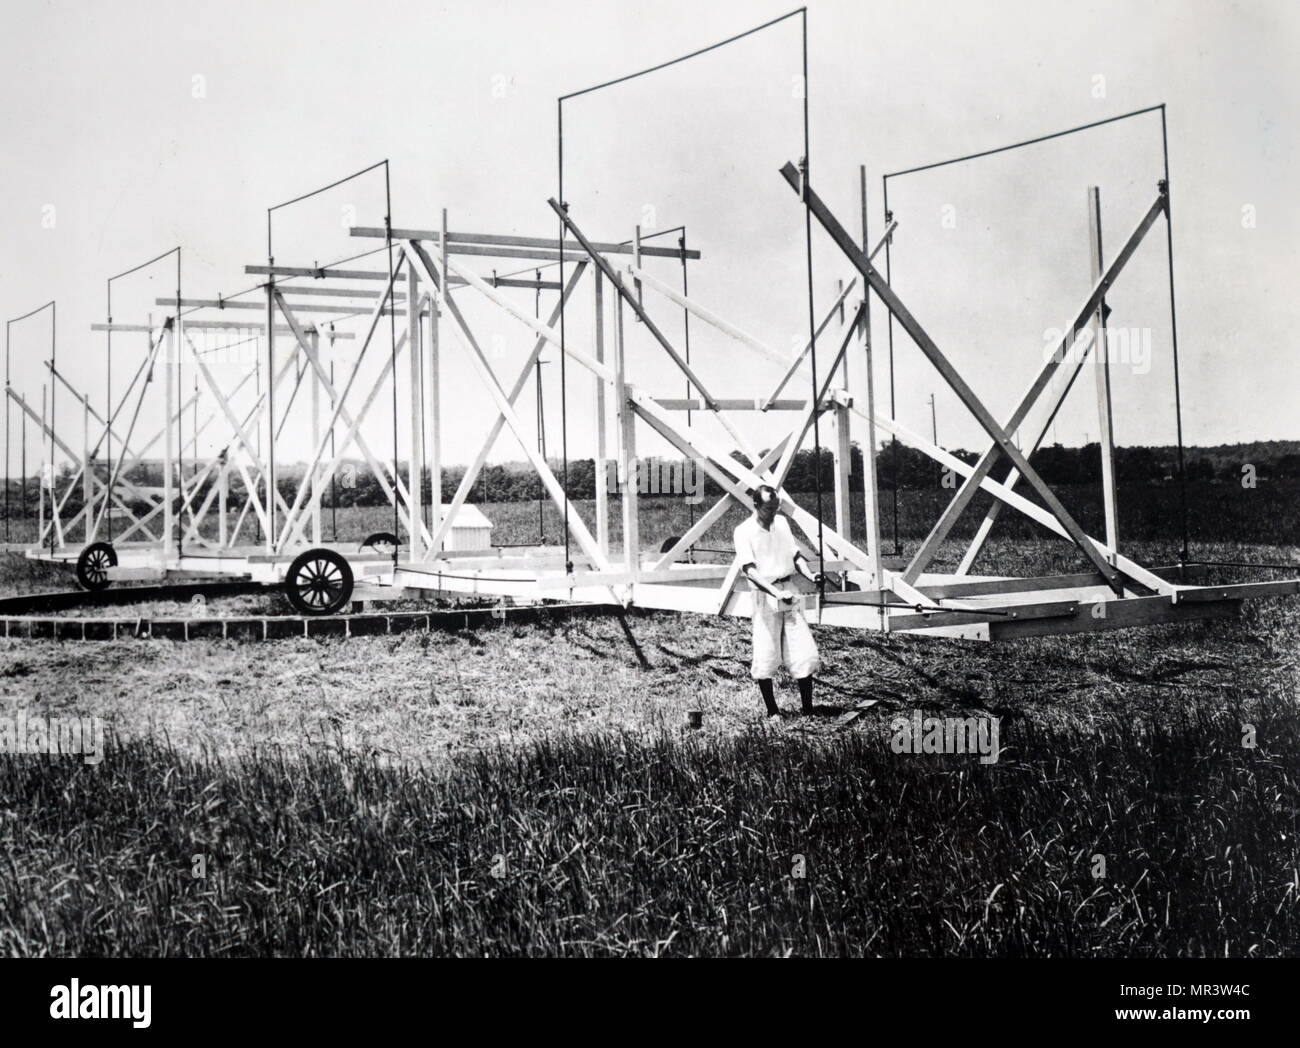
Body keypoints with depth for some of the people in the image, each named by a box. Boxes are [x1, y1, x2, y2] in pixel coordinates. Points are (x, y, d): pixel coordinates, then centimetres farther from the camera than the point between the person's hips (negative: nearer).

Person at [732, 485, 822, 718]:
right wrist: (776, 593, -32)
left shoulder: (782, 522, 9)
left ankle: (807, 708, 10)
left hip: (789, 593, 5)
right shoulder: (744, 531, -9)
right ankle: (772, 711, 13)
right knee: (766, 657, -2)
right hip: (765, 596, -5)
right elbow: (750, 570, -19)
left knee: (805, 653, 0)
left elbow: (795, 555, 13)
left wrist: (809, 574, -8)